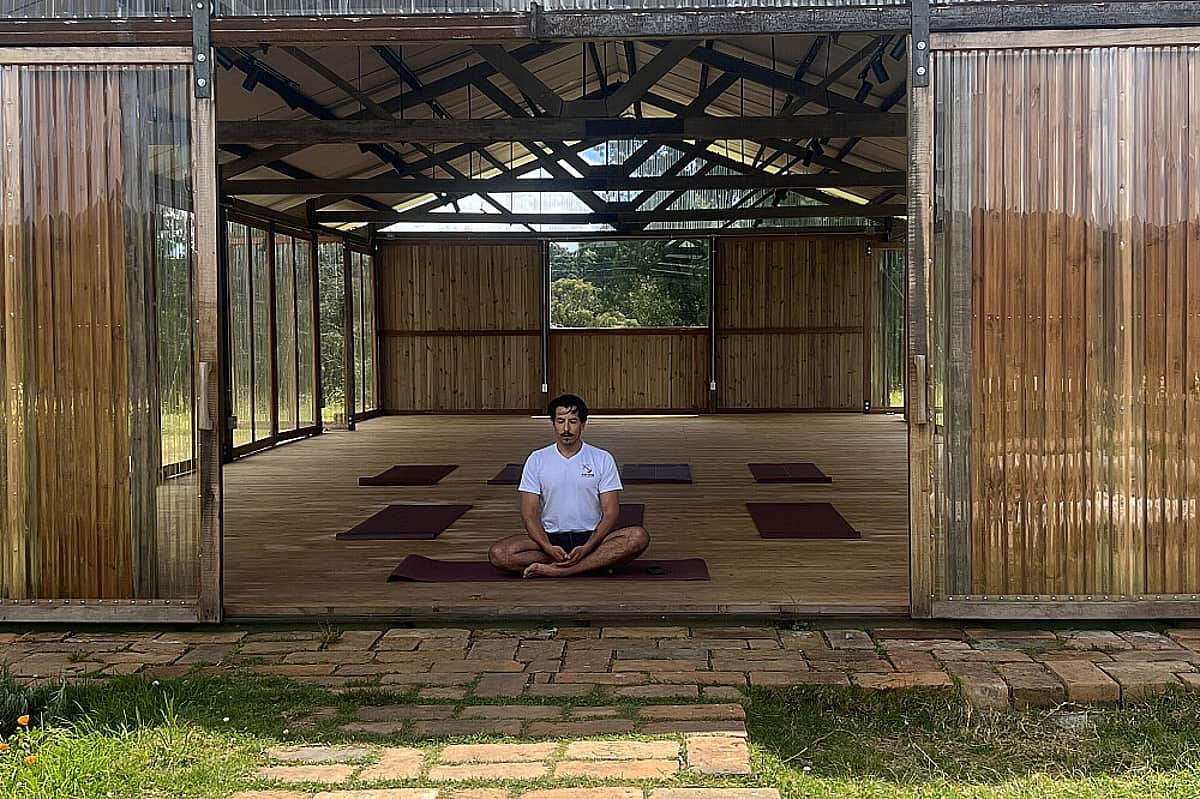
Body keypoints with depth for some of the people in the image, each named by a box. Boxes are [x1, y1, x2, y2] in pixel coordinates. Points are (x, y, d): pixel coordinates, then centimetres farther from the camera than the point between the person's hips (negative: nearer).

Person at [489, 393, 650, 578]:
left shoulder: (602, 459, 1)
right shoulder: (537, 460, 4)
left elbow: (610, 513, -3)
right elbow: (530, 513, 0)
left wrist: (587, 548, -20)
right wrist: (548, 548, -19)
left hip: (590, 536, 0)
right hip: (551, 537, 1)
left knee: (639, 537, -30)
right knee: (498, 553, -27)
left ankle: (556, 570, -32)